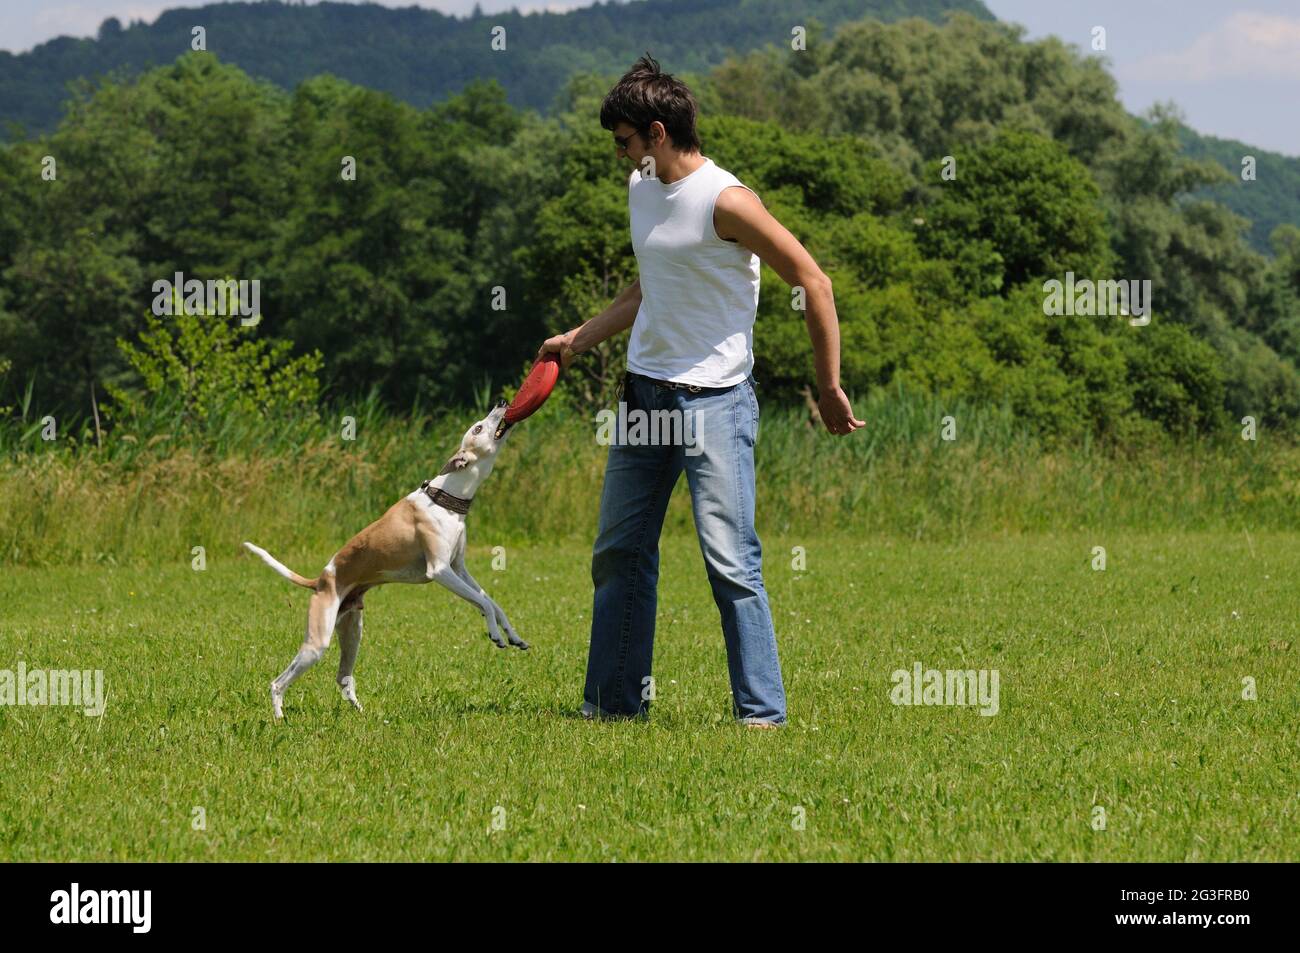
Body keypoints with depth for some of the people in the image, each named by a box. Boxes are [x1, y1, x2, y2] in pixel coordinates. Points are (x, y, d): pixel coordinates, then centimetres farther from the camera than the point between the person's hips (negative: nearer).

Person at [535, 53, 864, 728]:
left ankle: (761, 712, -7)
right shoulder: (641, 188, 11)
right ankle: (615, 701, 20)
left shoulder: (724, 201, -15)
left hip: (714, 399, -8)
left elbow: (813, 282, -13)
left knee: (730, 560, -12)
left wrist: (829, 388, -11)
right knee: (619, 553, 11)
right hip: (644, 392, 8)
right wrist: (578, 340, 21)